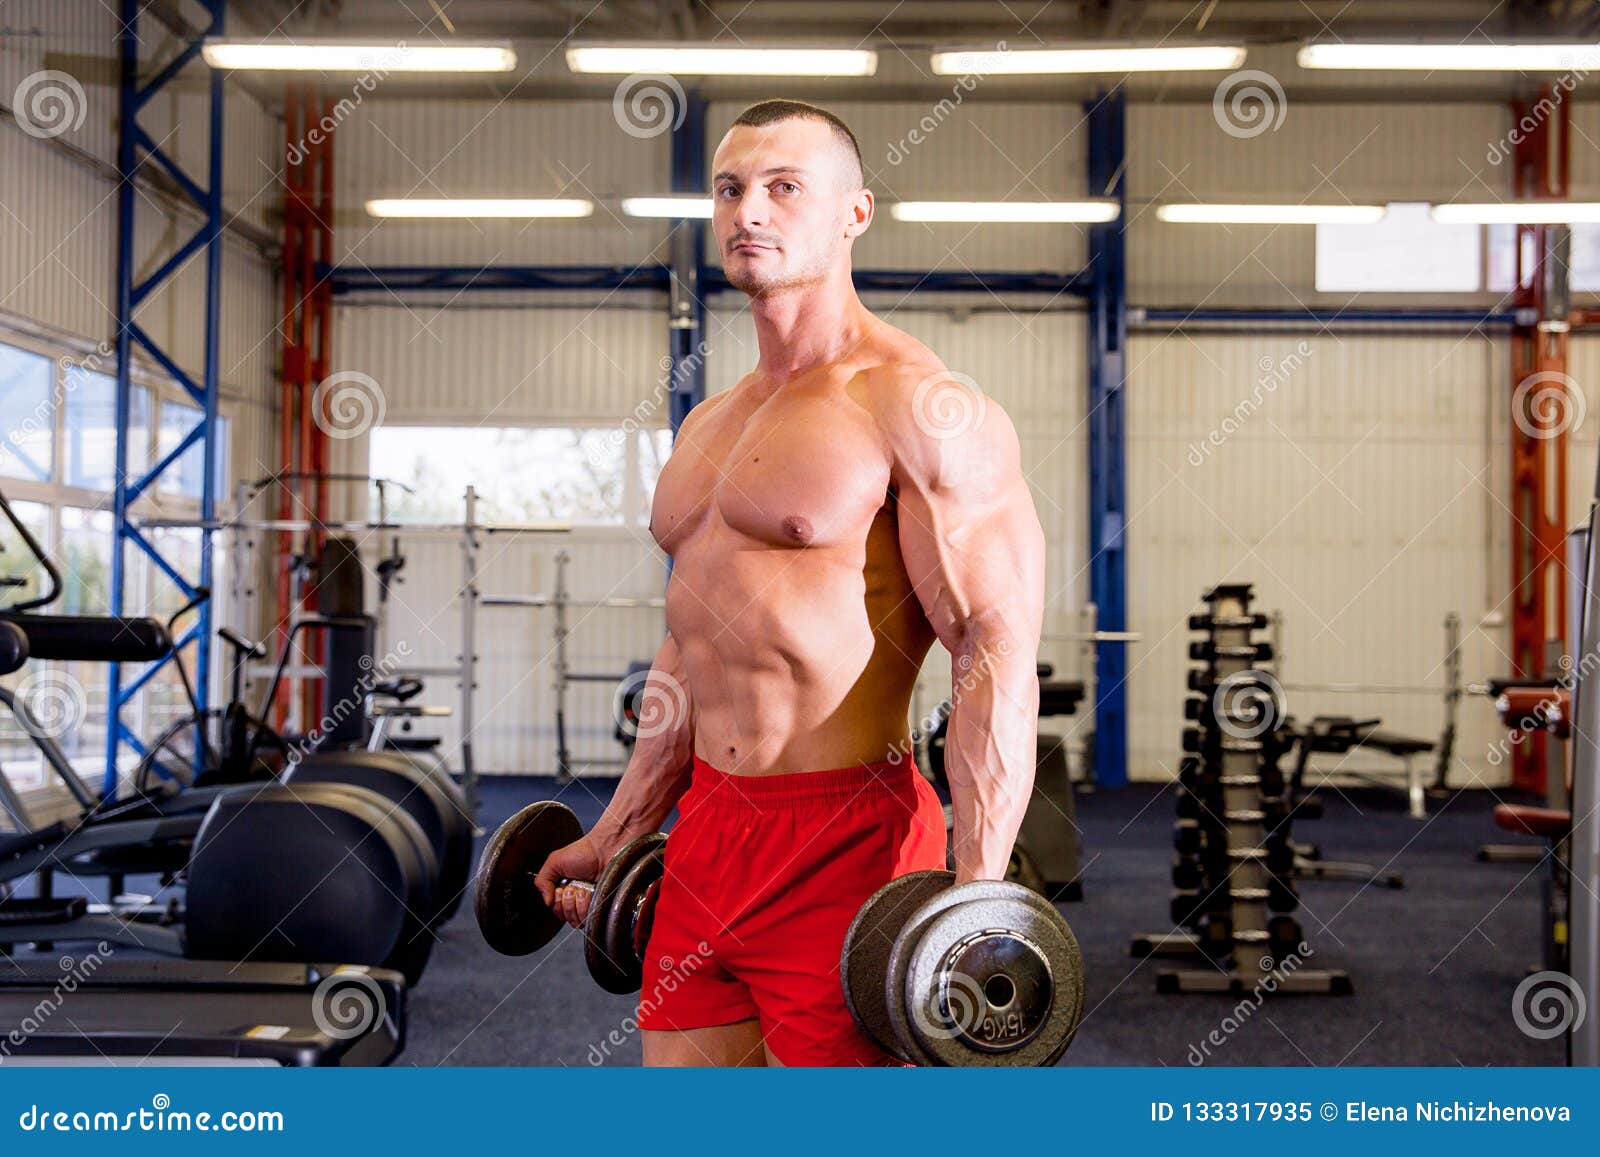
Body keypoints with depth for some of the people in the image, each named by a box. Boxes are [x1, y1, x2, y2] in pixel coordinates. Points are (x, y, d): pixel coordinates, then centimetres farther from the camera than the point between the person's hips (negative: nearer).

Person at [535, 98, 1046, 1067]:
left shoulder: (918, 410, -10)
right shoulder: (712, 426, 16)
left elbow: (999, 656, -17)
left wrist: (977, 901, -25)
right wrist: (615, 835, 25)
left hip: (844, 840, -8)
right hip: (707, 832, 8)